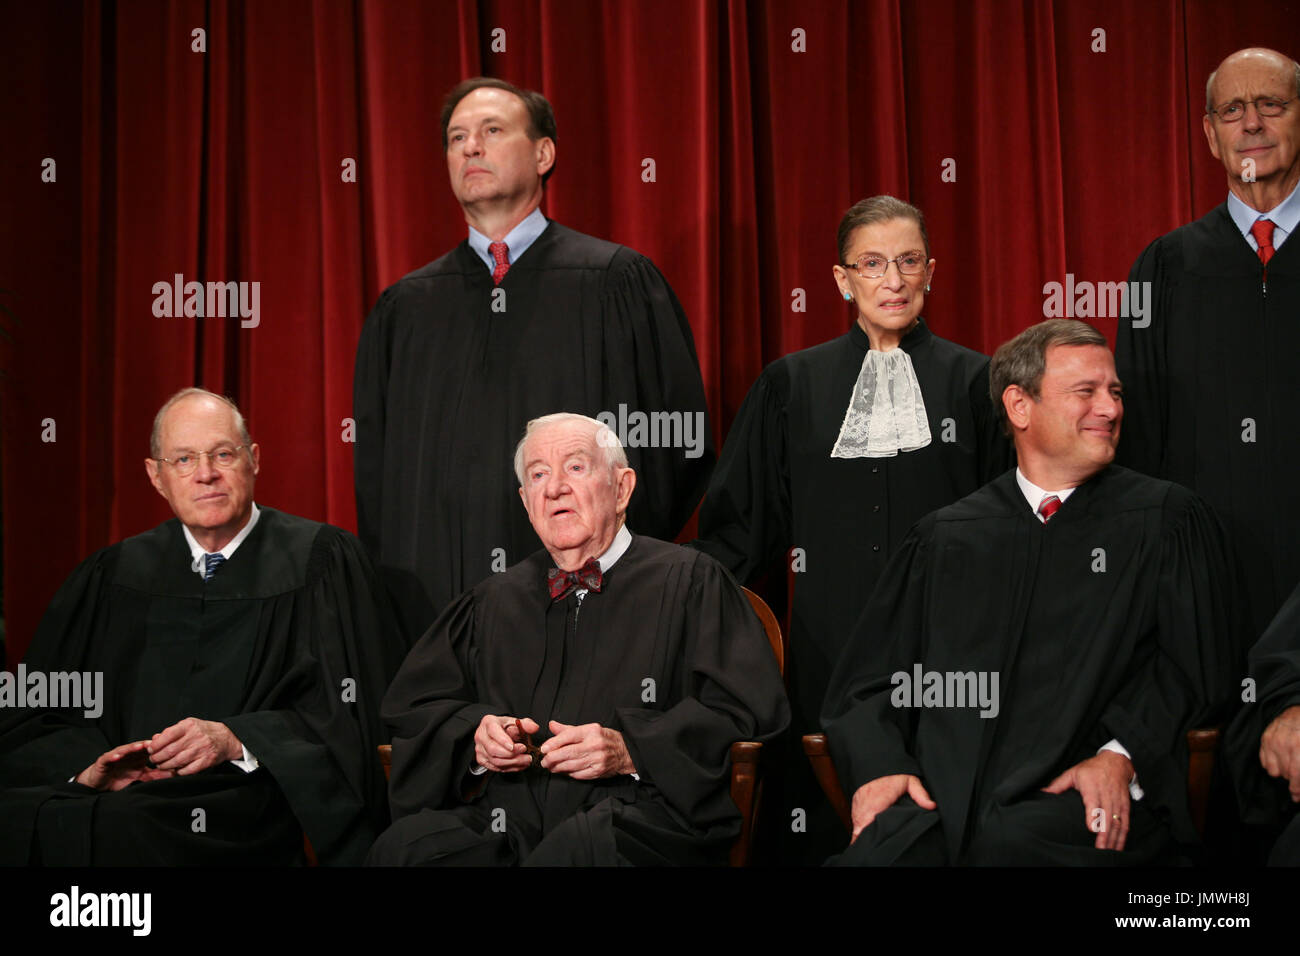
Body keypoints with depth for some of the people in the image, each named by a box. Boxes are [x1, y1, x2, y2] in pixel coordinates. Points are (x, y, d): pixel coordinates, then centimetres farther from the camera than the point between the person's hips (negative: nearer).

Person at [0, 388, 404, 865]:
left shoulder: (321, 559, 7)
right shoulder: (112, 576, 17)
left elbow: (346, 717, 0)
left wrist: (236, 740, -15)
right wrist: (86, 766, -8)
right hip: (122, 789, 4)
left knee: (125, 827, -35)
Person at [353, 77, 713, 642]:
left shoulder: (617, 283, 2)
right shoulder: (405, 309, 12)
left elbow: (681, 446, 0)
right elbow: (375, 470, 13)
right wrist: (391, 588, 1)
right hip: (435, 602, 3)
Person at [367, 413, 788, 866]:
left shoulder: (689, 581, 9)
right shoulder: (495, 602, 23)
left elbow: (751, 707, -1)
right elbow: (411, 704, 24)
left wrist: (631, 749, -12)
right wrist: (474, 734, 1)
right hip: (508, 821, 3)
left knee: (580, 844, -39)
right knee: (404, 844, -28)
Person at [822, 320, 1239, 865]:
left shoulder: (1166, 520, 14)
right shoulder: (944, 539, 19)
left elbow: (1194, 662, 5)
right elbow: (866, 681, 15)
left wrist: (1121, 756, -12)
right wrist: (877, 766, -5)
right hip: (937, 799, 2)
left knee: (1005, 843, -36)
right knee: (875, 853, -31)